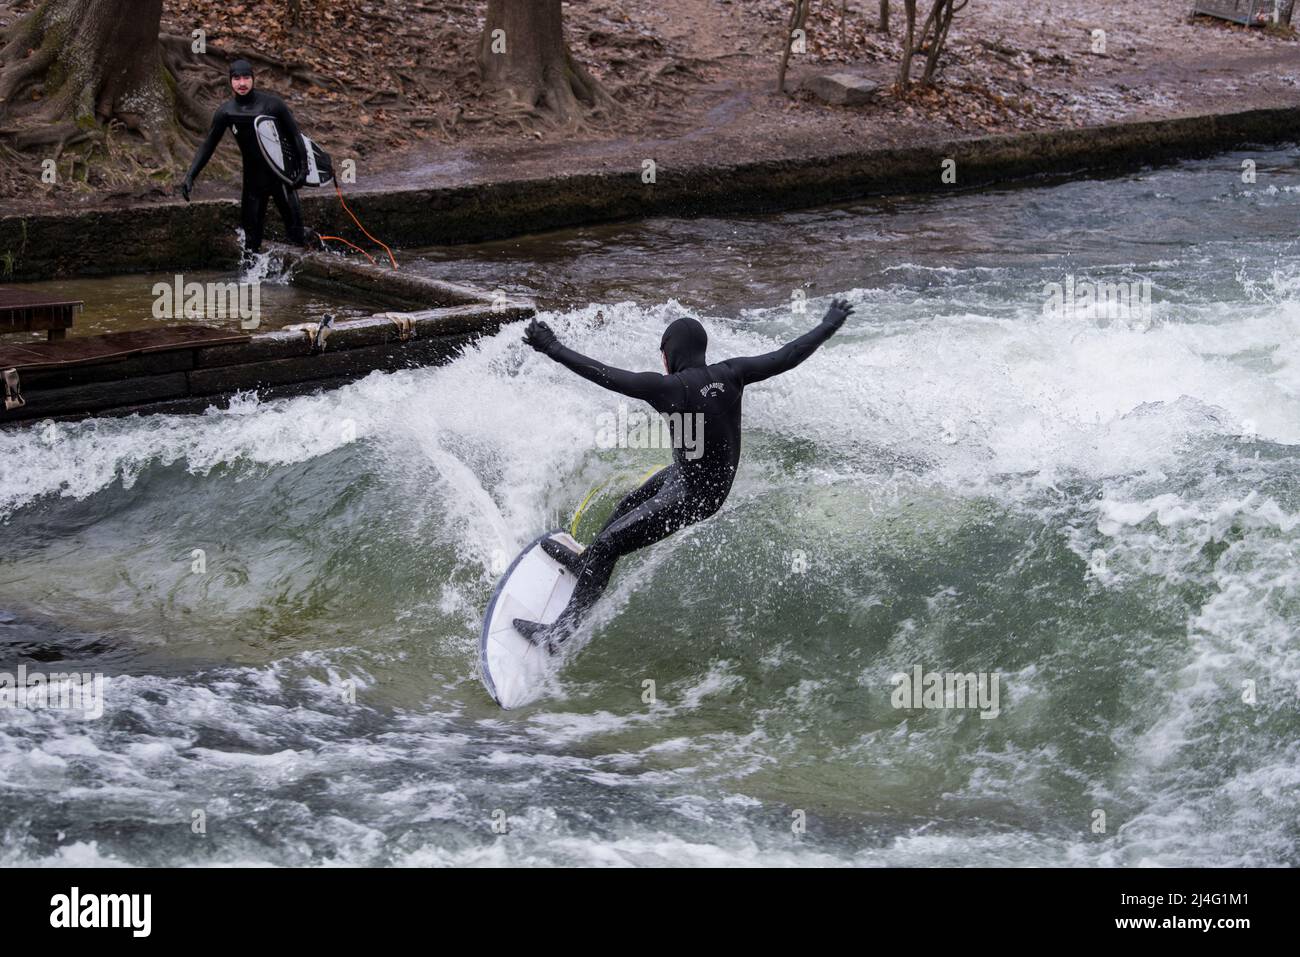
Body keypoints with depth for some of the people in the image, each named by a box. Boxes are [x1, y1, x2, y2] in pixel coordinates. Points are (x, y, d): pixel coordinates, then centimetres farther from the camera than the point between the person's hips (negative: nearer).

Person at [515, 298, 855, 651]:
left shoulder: (670, 387, -26)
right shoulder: (730, 374, -10)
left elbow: (608, 377, -27)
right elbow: (786, 357, -5)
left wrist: (553, 349, -23)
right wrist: (829, 325, 7)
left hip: (692, 497, -8)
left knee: (606, 546, -3)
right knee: (629, 505, 30)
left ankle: (562, 632, -2)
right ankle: (586, 562, 52)